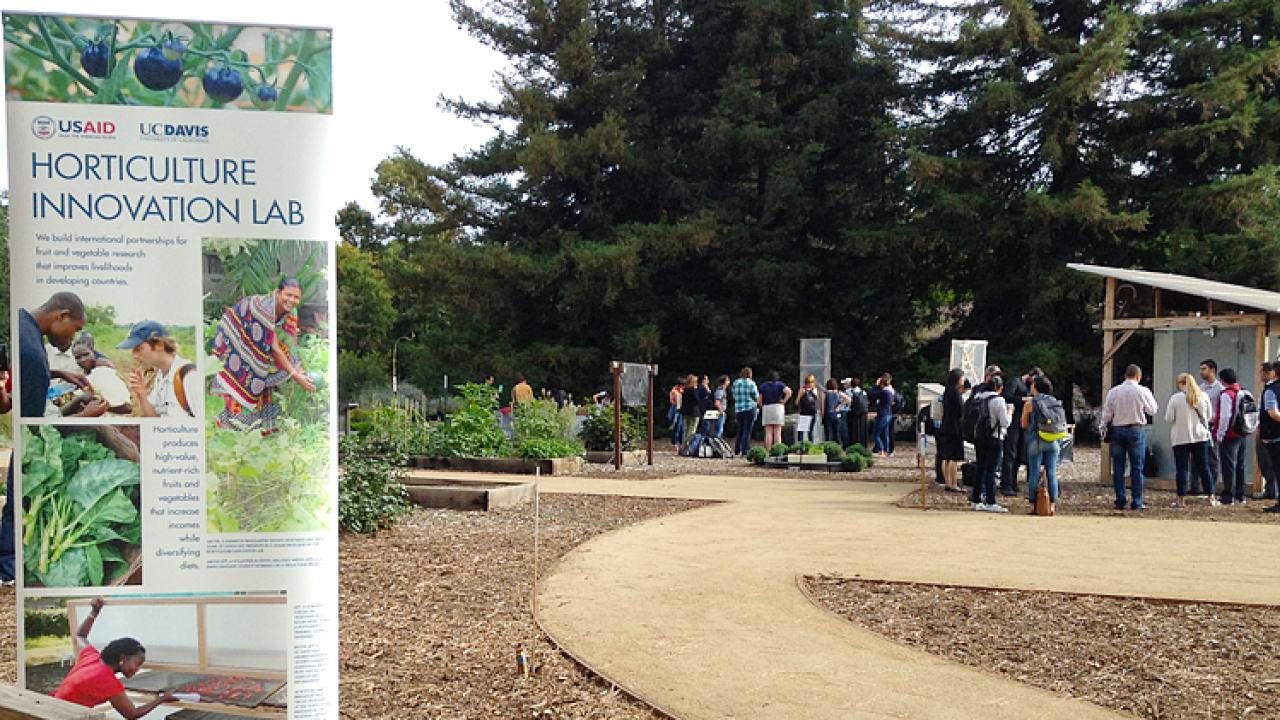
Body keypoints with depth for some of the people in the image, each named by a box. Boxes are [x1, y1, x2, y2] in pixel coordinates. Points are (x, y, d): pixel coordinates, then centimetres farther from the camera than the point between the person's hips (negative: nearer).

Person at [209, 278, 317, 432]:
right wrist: (294, 375, -33)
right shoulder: (266, 308, -38)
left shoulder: (289, 312, -15)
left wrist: (300, 371, -18)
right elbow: (273, 347, -35)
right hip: (234, 337, -7)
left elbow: (287, 343, -9)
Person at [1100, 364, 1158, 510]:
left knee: (1118, 468, 6)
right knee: (1137, 468, 2)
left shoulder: (1113, 391, 1)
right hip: (1137, 430, -2)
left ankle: (1120, 501, 7)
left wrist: (1103, 428, 17)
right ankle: (1137, 502, 0)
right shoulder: (1143, 391, -6)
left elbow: (1106, 414, 3)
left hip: (1117, 430, 2)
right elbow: (1153, 411, 5)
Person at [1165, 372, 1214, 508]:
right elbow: (1209, 415, 13)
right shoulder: (1203, 396, 2)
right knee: (1204, 467, 13)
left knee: (1182, 468, 0)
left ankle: (1181, 499, 0)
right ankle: (1211, 497, 17)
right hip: (1200, 436, 4)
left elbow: (1168, 419, -9)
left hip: (1181, 438, -4)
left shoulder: (1176, 398, -11)